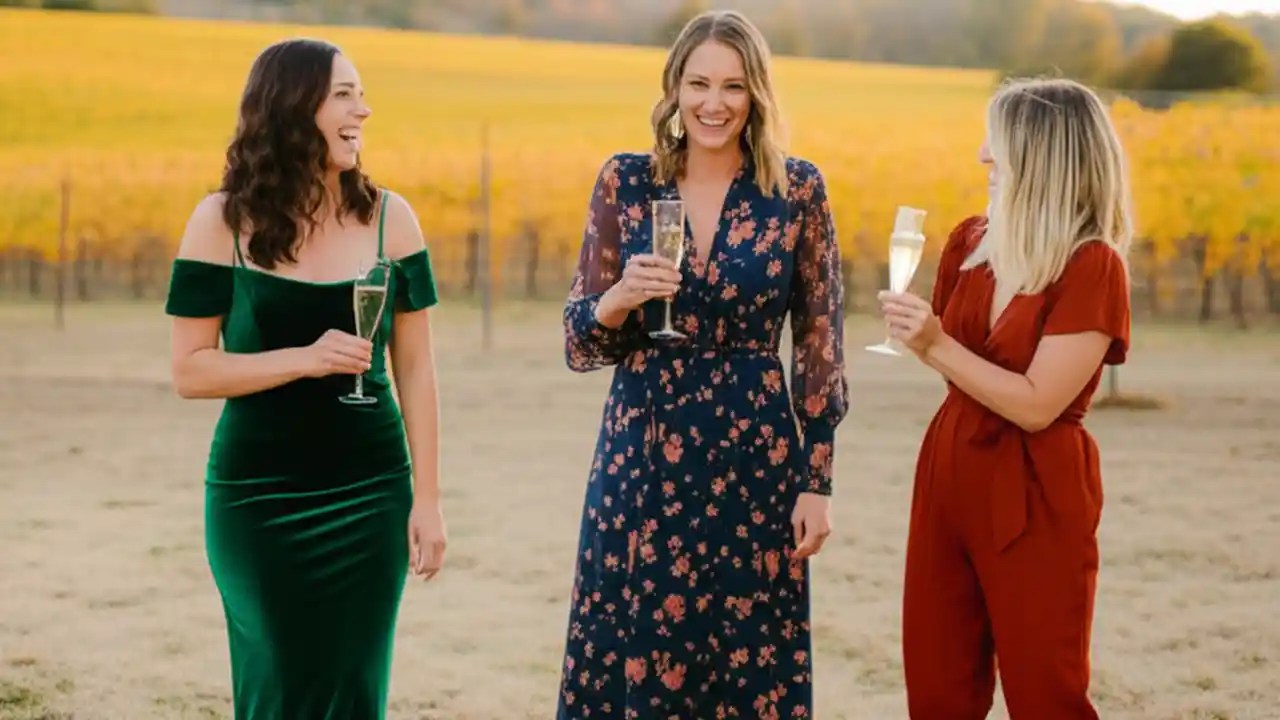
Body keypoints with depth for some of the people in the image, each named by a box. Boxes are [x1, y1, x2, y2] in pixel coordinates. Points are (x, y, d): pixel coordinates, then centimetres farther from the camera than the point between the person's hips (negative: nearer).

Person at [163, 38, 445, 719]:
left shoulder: (389, 217, 0)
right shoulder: (222, 222, -5)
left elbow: (414, 368, 3)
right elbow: (190, 371, -6)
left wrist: (427, 498, 0)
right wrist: (305, 359, -20)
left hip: (371, 492, 2)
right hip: (258, 497, -2)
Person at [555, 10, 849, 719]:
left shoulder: (798, 189, -2)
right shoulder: (624, 179, 0)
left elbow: (820, 343, 1)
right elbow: (579, 344, 2)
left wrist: (817, 483, -3)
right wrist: (620, 295, -19)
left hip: (754, 456, -1)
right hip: (639, 454, 1)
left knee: (750, 660, 5)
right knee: (628, 656, 6)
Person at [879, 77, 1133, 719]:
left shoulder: (1093, 267, -15)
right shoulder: (970, 243, 3)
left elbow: (1037, 405, -19)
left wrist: (936, 346, -22)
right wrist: (913, 328, -1)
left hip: (1036, 500, -6)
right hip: (949, 476, 6)